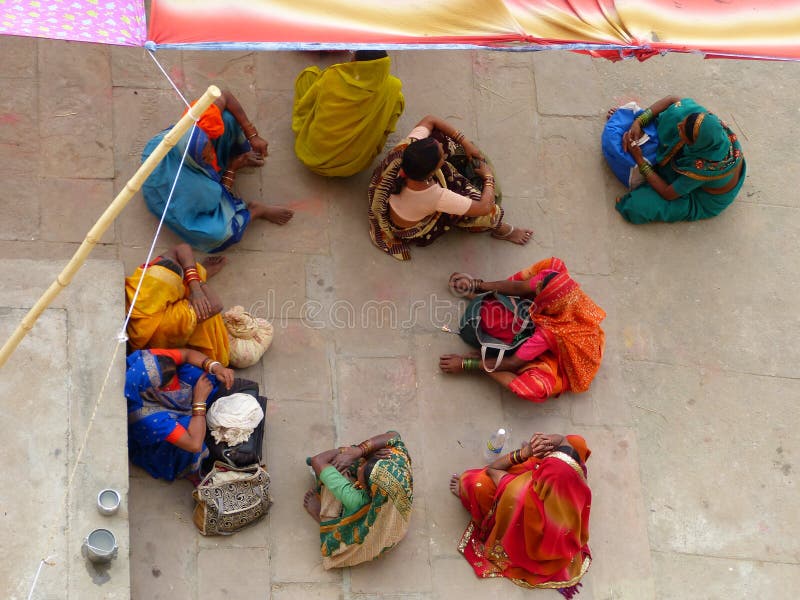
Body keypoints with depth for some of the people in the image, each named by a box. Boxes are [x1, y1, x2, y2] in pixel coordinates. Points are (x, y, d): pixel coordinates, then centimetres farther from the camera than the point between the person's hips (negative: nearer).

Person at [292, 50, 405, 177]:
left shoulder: (332, 76, -20)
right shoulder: (392, 89, -21)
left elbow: (302, 107, -3)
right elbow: (387, 130, -4)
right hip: (354, 165, 0)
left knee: (310, 73, 11)